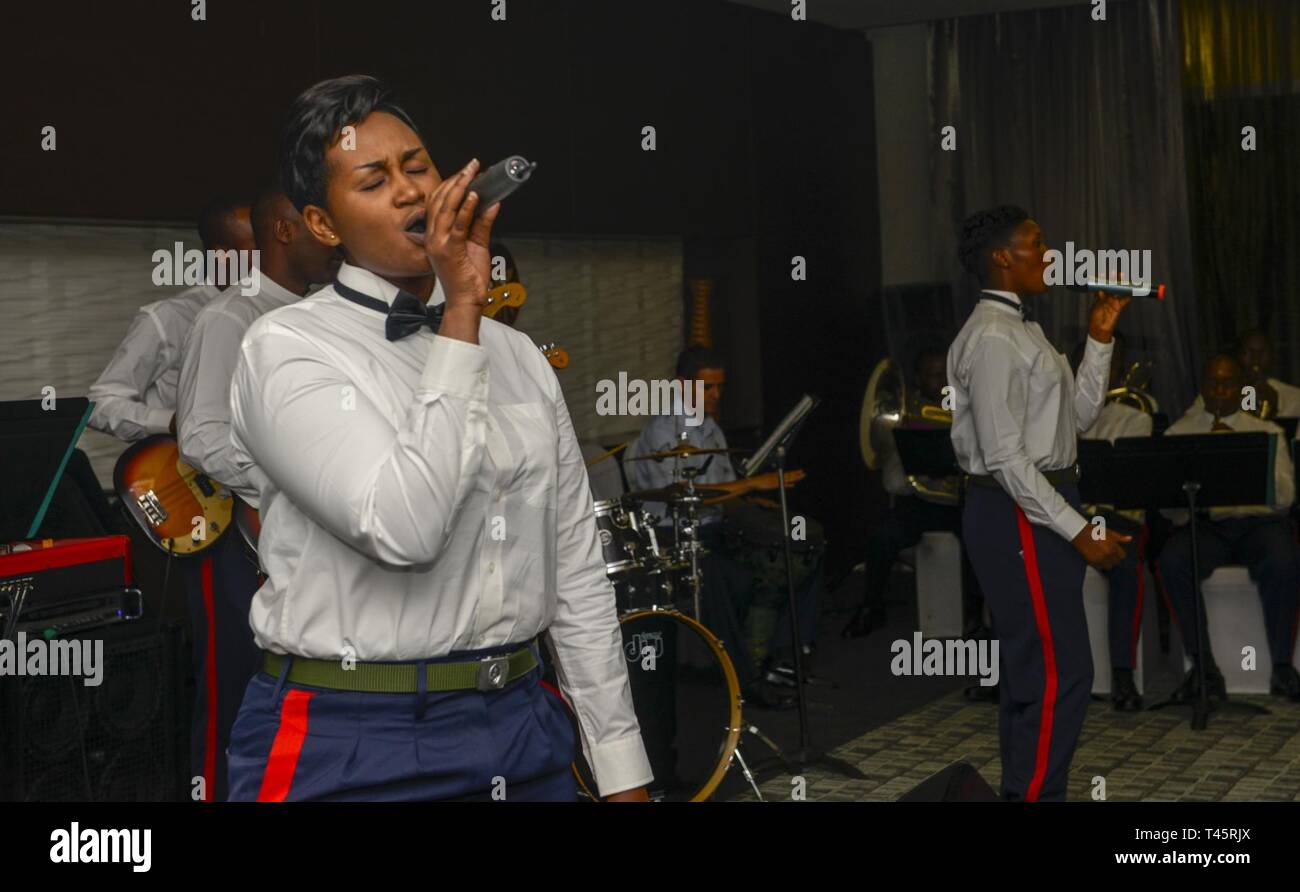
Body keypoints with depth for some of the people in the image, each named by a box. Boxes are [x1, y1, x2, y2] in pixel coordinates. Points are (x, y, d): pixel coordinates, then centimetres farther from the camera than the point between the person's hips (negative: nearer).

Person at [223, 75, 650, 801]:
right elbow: (403, 527, -26)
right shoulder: (284, 349, -10)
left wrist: (623, 772, 7)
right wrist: (462, 310, -22)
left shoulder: (517, 355, 7)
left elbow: (578, 577, 8)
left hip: (524, 732, 5)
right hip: (352, 746, -5)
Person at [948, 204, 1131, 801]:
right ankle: (1034, 792, -1)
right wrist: (1079, 531, -20)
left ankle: (1023, 787, 26)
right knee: (1059, 673, -9)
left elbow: (1079, 416, 18)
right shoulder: (992, 337, -16)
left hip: (1038, 510, 11)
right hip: (1019, 514, -11)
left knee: (1029, 669, 16)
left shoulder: (1022, 331, 15)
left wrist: (1100, 336, 11)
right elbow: (1005, 456, -22)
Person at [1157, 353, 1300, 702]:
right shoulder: (1178, 433, 14)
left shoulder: (1268, 432, 15)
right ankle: (1204, 667, -21)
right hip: (1203, 525, 0)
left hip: (1258, 521, 0)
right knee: (1172, 560, -32)